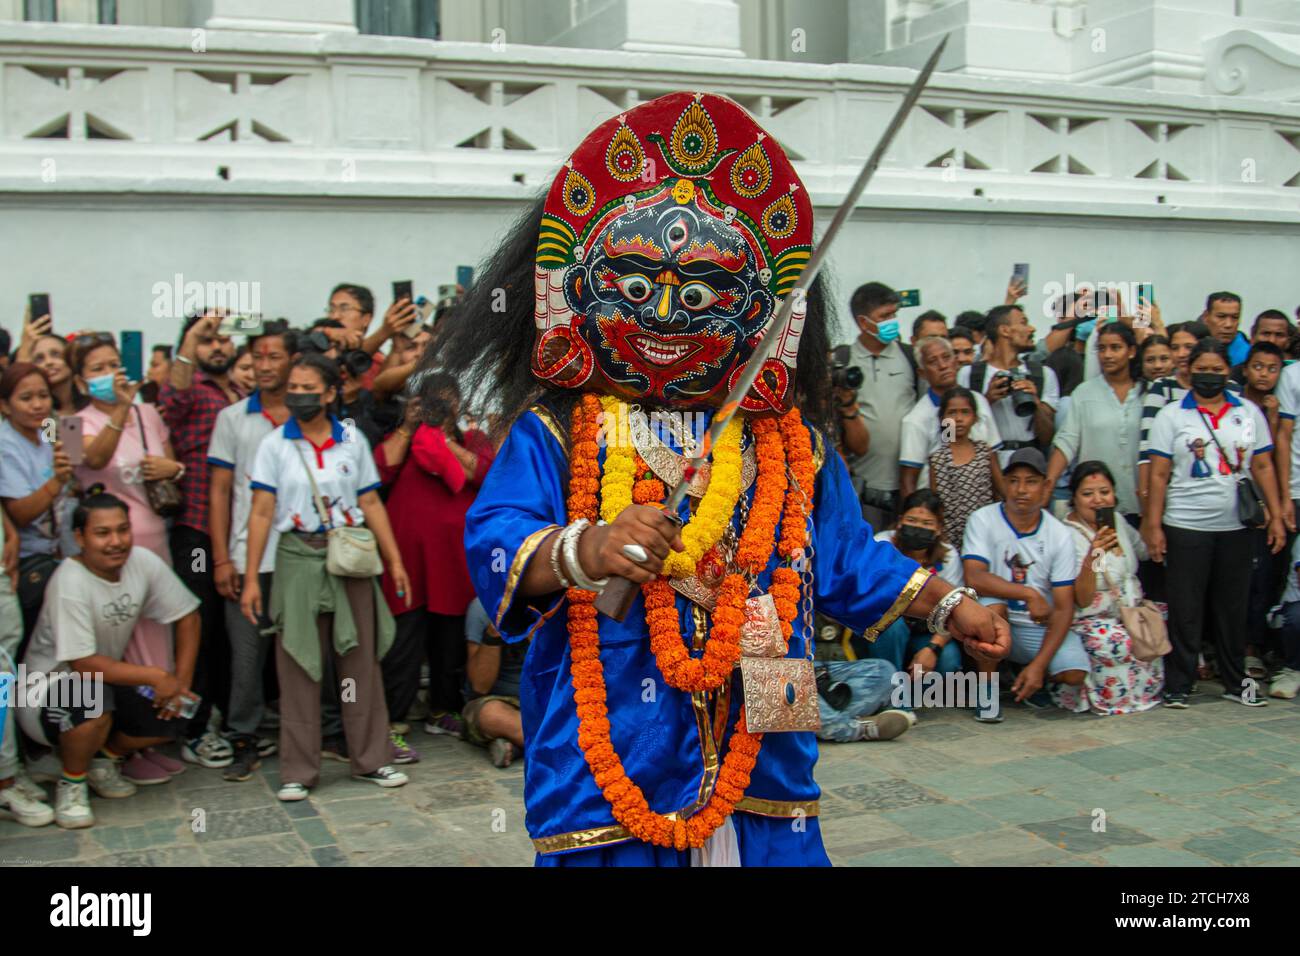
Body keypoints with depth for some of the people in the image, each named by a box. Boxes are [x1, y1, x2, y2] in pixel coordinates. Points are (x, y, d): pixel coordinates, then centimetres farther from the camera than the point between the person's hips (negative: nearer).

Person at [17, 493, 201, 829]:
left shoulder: (143, 562, -11)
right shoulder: (70, 583, -27)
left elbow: (187, 616, -1)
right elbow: (83, 666, -30)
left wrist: (180, 682, -9)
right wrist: (155, 676, -26)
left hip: (110, 679, 6)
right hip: (48, 688, -6)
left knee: (171, 719, -13)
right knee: (93, 700, -37)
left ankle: (104, 759, 16)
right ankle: (71, 783, -7)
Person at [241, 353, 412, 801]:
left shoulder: (353, 441, 6)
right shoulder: (275, 444, 2)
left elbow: (371, 504, 7)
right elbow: (262, 512, -2)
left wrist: (395, 561, 3)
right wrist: (251, 578, -6)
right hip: (298, 558, -1)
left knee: (361, 660, 5)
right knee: (298, 667, 2)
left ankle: (370, 759, 16)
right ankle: (298, 771, 10)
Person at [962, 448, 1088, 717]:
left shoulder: (1059, 535, -4)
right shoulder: (983, 520, -8)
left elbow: (1063, 607, -7)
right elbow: (974, 577, -23)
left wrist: (1039, 665, -18)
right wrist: (1029, 594, -27)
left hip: (1039, 628, 2)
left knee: (1075, 672, -24)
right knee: (992, 604, -35)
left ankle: (1032, 678, 14)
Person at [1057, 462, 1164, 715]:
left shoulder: (1117, 522, 8)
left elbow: (1145, 551, 29)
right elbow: (1082, 601, -22)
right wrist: (1092, 555, -34)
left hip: (1130, 615, 9)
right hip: (1090, 623, -9)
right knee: (1119, 644, -35)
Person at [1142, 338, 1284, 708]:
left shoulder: (1249, 413, 9)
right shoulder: (1172, 415, 1)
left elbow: (1263, 467, 10)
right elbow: (1159, 475, -2)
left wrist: (1276, 515, 3)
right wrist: (1153, 526, -8)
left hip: (1236, 526, 3)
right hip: (1185, 528, -2)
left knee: (1233, 607, 9)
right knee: (1185, 610, 1)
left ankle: (1235, 682, 21)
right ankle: (1178, 685, 8)